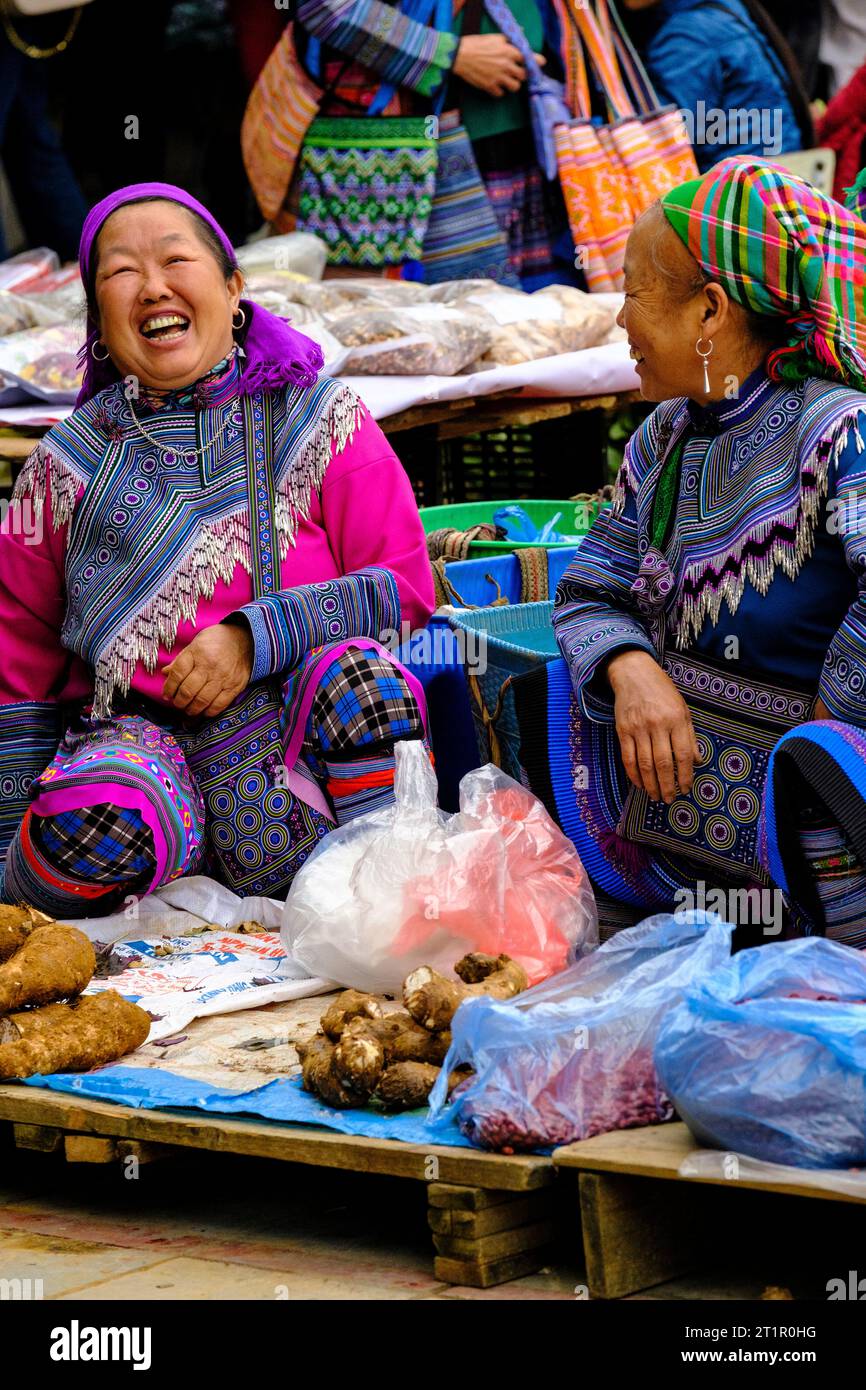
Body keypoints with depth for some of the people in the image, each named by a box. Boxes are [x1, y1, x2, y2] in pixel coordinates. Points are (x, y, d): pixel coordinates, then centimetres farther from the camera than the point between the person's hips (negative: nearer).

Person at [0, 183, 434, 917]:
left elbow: (404, 588, 0)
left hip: (289, 720, 0)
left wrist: (253, 638, -14)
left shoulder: (322, 419, 6)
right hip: (135, 727, 0)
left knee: (355, 668, -34)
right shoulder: (69, 463, 10)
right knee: (88, 819, -36)